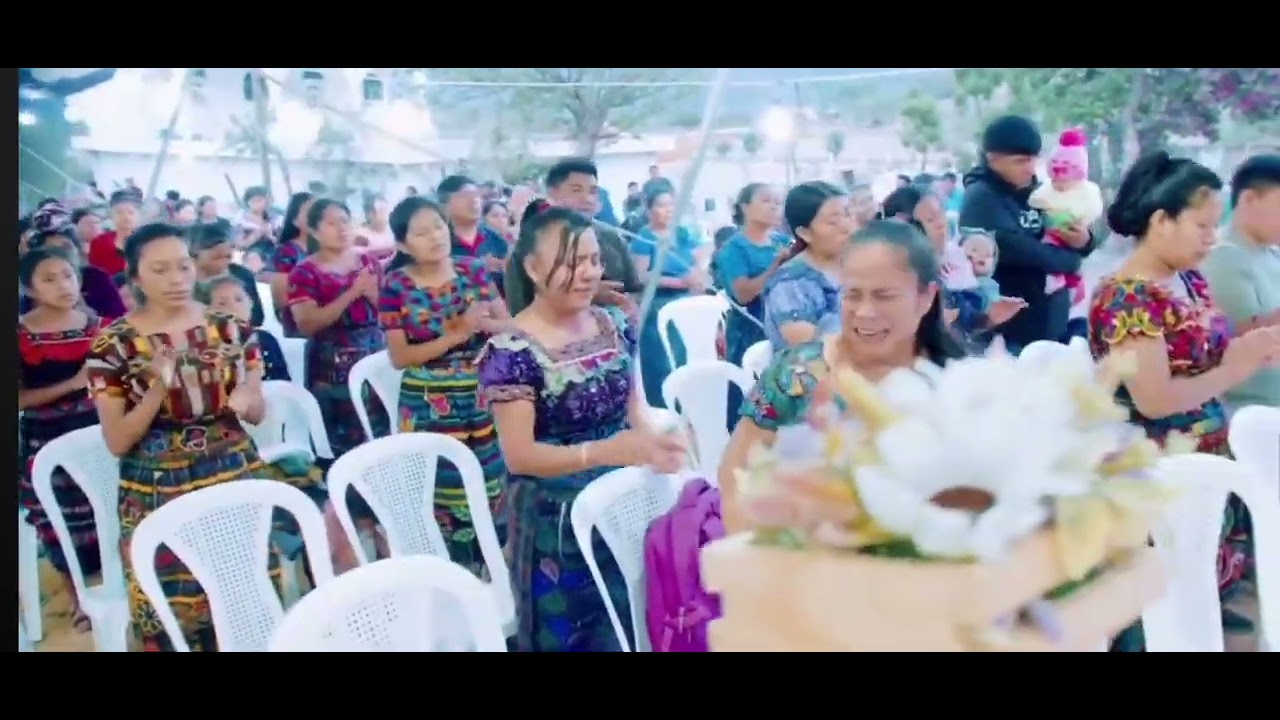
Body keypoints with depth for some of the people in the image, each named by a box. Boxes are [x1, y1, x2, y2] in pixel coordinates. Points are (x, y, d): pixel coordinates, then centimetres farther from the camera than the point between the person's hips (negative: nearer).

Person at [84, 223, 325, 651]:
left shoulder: (230, 327, 3)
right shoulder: (113, 345, -5)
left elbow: (258, 414, 9)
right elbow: (117, 443, -5)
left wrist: (244, 401, -14)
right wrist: (158, 389, -20)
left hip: (236, 475, 2)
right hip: (158, 492, -2)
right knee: (174, 616, -4)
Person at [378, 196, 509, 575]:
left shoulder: (474, 270, 1)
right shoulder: (396, 286, -7)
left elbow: (508, 324, 5)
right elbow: (399, 357, -11)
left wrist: (483, 323, -18)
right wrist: (456, 335, -18)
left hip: (482, 401, 3)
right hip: (429, 409, -2)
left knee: (491, 489, 8)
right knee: (444, 496, 4)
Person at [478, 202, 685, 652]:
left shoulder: (615, 326, 1)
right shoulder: (512, 352, -18)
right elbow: (519, 455, -20)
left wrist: (653, 439, -11)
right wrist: (606, 451, -33)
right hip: (556, 523, -5)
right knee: (567, 635, 12)